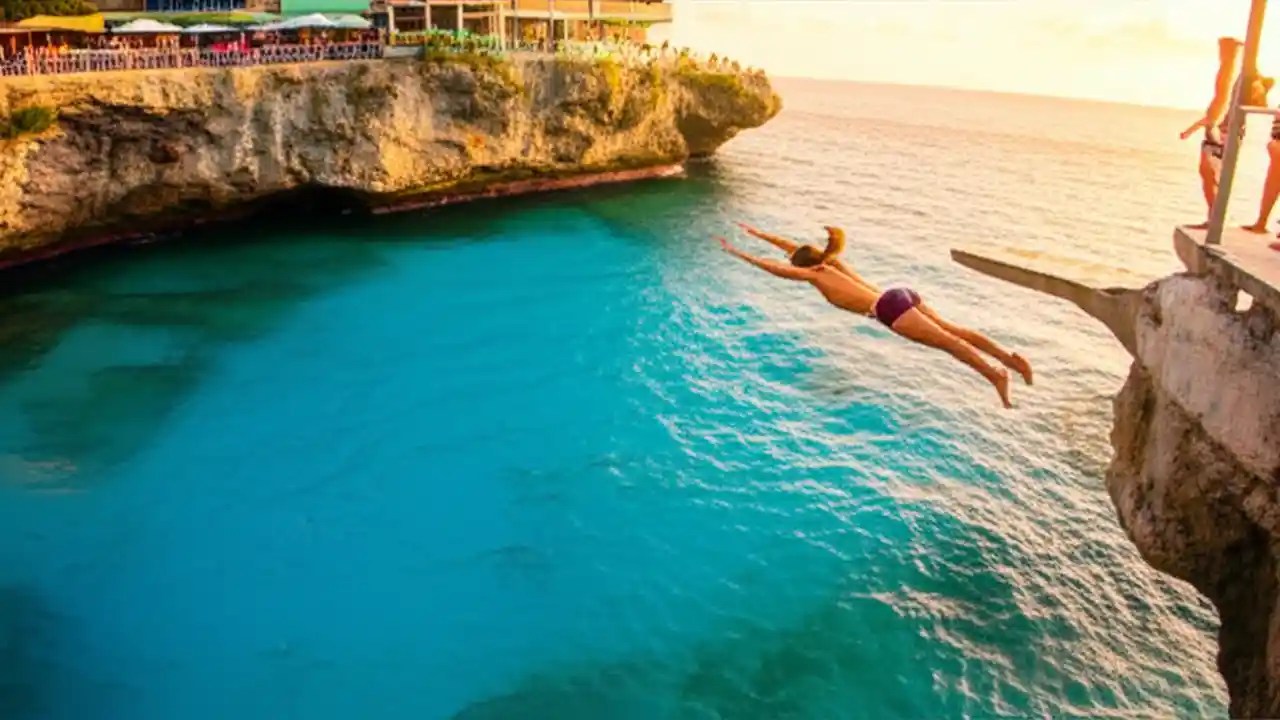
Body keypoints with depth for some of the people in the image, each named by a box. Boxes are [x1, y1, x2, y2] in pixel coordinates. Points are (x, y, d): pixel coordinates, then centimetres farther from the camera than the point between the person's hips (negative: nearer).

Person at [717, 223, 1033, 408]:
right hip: (901, 296, 8)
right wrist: (759, 233, 42)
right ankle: (1010, 357, -1)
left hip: (891, 308, -8)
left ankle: (995, 374, -23)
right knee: (953, 330, 5)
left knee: (946, 341, -15)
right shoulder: (829, 262, 24)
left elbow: (778, 268, 2)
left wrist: (740, 253, 8)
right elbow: (793, 247, 36)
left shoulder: (814, 274, 3)